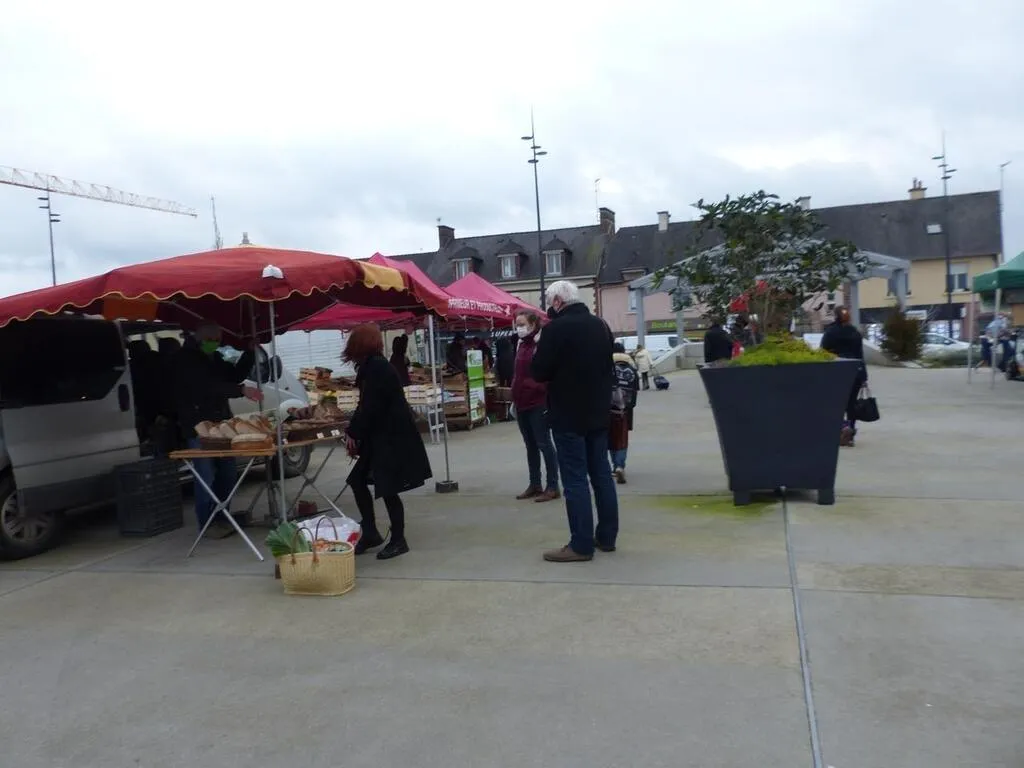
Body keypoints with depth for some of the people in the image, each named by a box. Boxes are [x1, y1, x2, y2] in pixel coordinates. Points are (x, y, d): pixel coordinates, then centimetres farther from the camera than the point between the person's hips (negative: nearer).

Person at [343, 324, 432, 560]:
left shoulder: (377, 367, -18)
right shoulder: (371, 366, 11)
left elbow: (371, 407, -21)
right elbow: (366, 405, 14)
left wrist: (353, 433, -11)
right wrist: (354, 433, 6)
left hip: (393, 437, -10)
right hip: (380, 436, 10)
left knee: (387, 489, -2)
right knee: (358, 479, 12)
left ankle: (398, 540, 12)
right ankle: (370, 533, 22)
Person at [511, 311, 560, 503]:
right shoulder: (522, 345, 13)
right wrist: (515, 398, 16)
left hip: (538, 403, -8)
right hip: (521, 404, 8)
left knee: (543, 444, -2)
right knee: (530, 445, 13)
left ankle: (552, 487, 5)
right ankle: (535, 485, 22)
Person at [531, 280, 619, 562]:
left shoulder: (556, 328, -16)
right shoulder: (600, 325, 10)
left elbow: (539, 372, -14)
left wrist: (539, 354, 4)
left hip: (568, 416, -8)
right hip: (598, 412, 8)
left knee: (575, 480, -4)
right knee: (601, 475, 13)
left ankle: (581, 545, -1)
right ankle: (607, 537, 20)